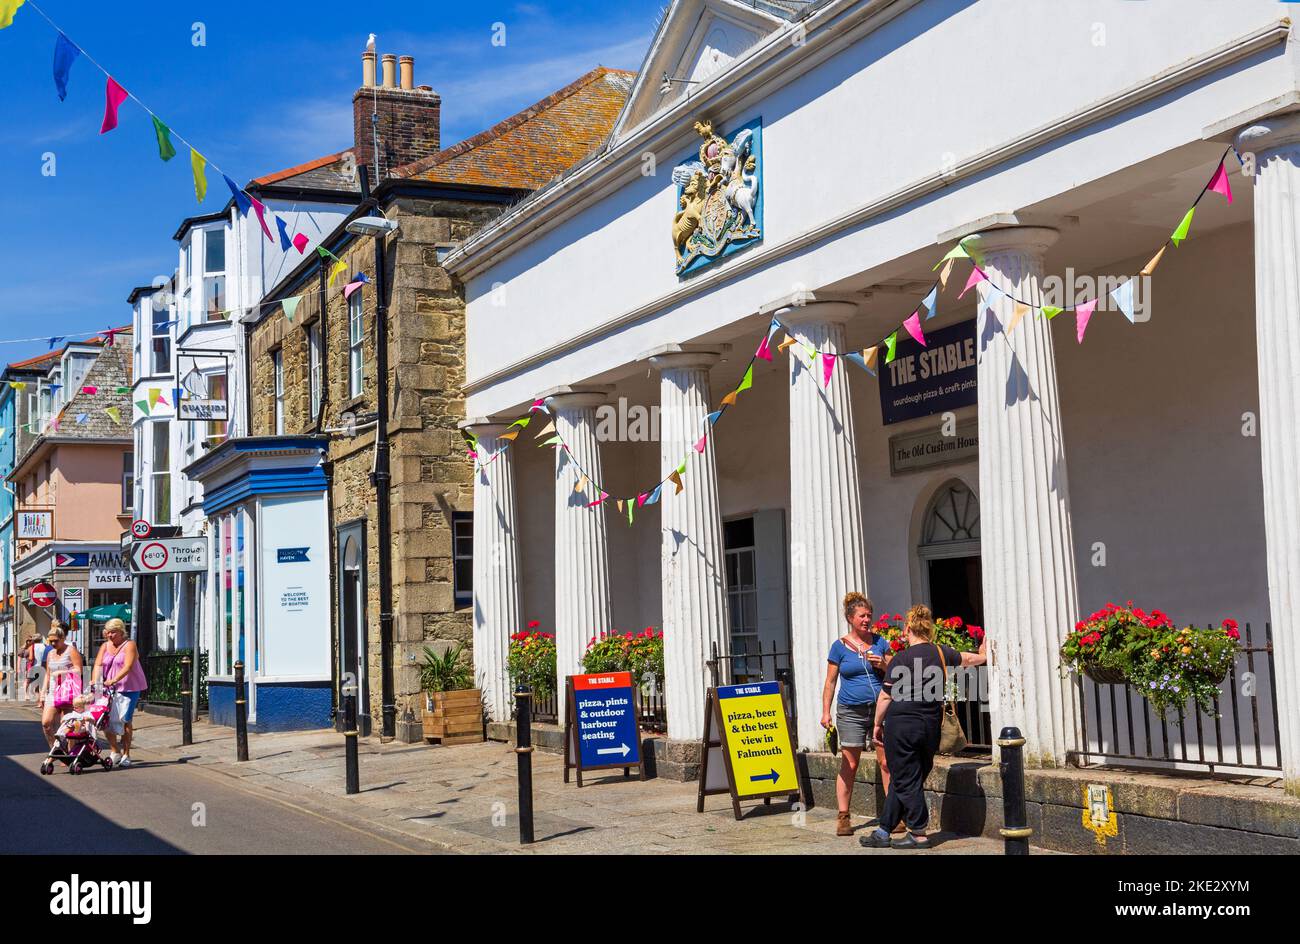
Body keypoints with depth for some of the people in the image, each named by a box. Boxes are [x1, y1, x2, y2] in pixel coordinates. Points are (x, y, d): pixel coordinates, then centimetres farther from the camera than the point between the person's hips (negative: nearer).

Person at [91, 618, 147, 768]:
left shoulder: (129, 645, -5)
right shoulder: (105, 647, 12)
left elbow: (127, 667, -18)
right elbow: (98, 665, 0)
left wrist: (114, 680, -31)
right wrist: (95, 681, -18)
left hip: (129, 688, -5)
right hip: (109, 688, 5)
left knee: (125, 721, -5)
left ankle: (126, 755, 4)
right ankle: (114, 752, 9)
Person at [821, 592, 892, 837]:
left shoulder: (880, 642, 8)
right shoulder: (839, 646, 2)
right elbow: (830, 681, 5)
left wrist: (882, 665, -6)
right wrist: (826, 712, -2)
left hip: (880, 708, 2)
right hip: (851, 712, -2)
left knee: (886, 762, -3)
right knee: (849, 765, 1)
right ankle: (843, 817, 7)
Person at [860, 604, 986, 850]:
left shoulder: (901, 659, -11)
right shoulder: (941, 653, 4)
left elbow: (886, 696, -8)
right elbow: (970, 659, 24)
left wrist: (878, 723, 5)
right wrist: (982, 653, 46)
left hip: (902, 725, -6)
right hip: (931, 726, 6)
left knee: (906, 781, 4)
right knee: (904, 779, 13)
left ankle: (919, 834, 7)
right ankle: (883, 831, 19)